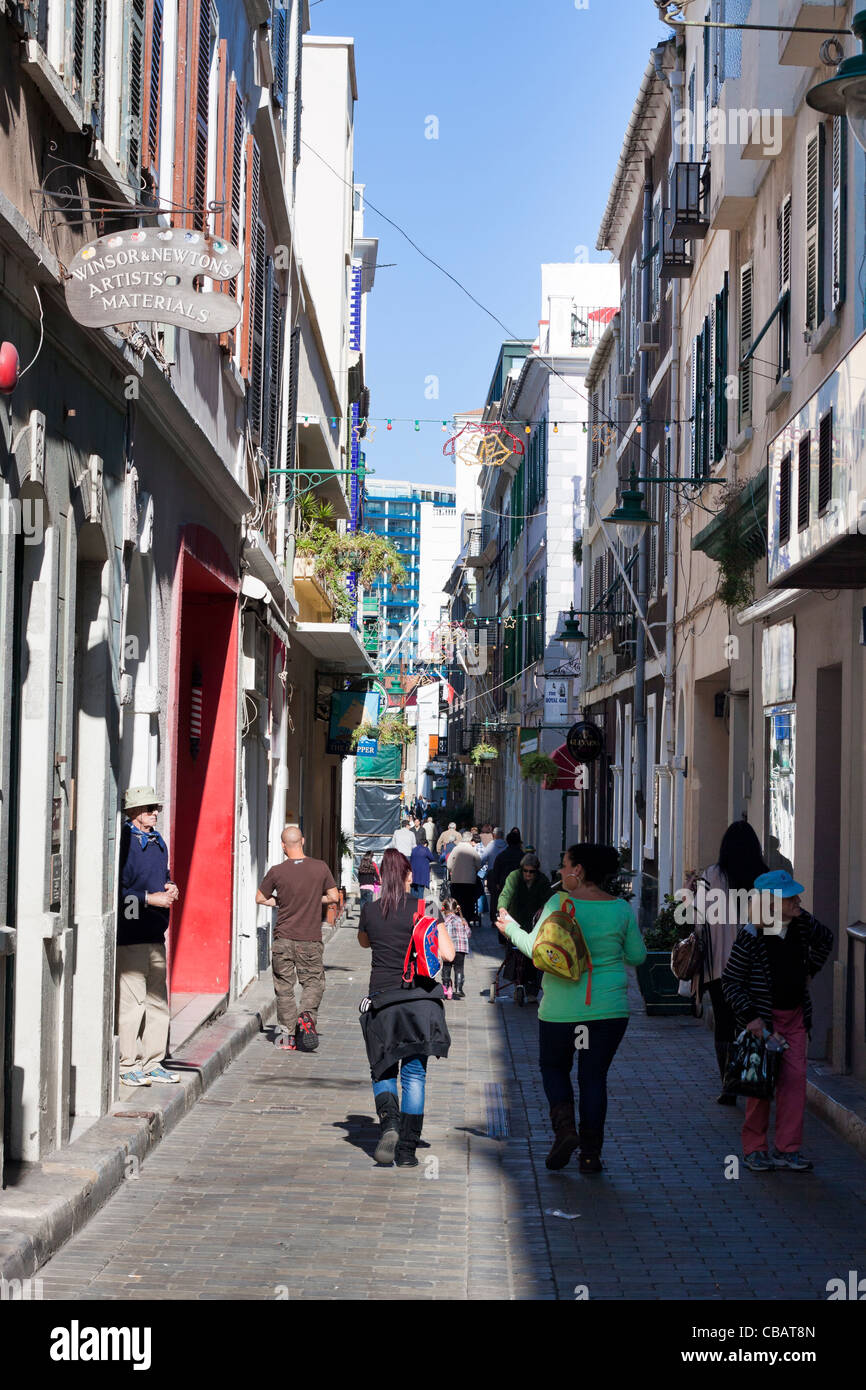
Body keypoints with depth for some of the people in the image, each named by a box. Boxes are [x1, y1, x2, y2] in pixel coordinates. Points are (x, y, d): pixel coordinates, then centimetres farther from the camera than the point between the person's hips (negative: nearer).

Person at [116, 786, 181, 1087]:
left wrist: (170, 888, 9)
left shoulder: (157, 842, 17)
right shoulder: (123, 841, -10)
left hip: (155, 933, 9)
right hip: (130, 933, -9)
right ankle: (127, 1065, 0)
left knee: (158, 1001, 11)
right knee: (131, 1002, -7)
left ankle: (153, 1063, 19)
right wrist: (149, 898, -17)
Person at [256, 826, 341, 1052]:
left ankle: (289, 1037, 7)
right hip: (311, 939, 0)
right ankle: (307, 1015, -17)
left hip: (283, 939, 0)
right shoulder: (320, 868, -4)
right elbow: (334, 896, 4)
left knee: (284, 987, 8)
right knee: (314, 982, 11)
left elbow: (260, 898, 6)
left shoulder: (276, 872, -6)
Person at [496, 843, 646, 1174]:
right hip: (610, 1007, 2)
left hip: (561, 1007, -2)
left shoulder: (560, 903, -11)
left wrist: (511, 929, 3)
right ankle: (591, 1153, 6)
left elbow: (536, 947, -14)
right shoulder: (621, 908, 0)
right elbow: (637, 955, 7)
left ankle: (564, 1127, -4)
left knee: (554, 1068, 18)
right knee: (594, 1076, 10)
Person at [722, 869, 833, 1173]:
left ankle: (787, 1148, 9)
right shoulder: (751, 935, -17)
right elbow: (730, 980, -12)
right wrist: (749, 1015, -17)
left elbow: (825, 940, 21)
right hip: (763, 1018, -5)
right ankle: (754, 1149, 12)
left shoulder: (801, 923, -2)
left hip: (795, 1016, 5)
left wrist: (809, 969, 14)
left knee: (795, 1078, 1)